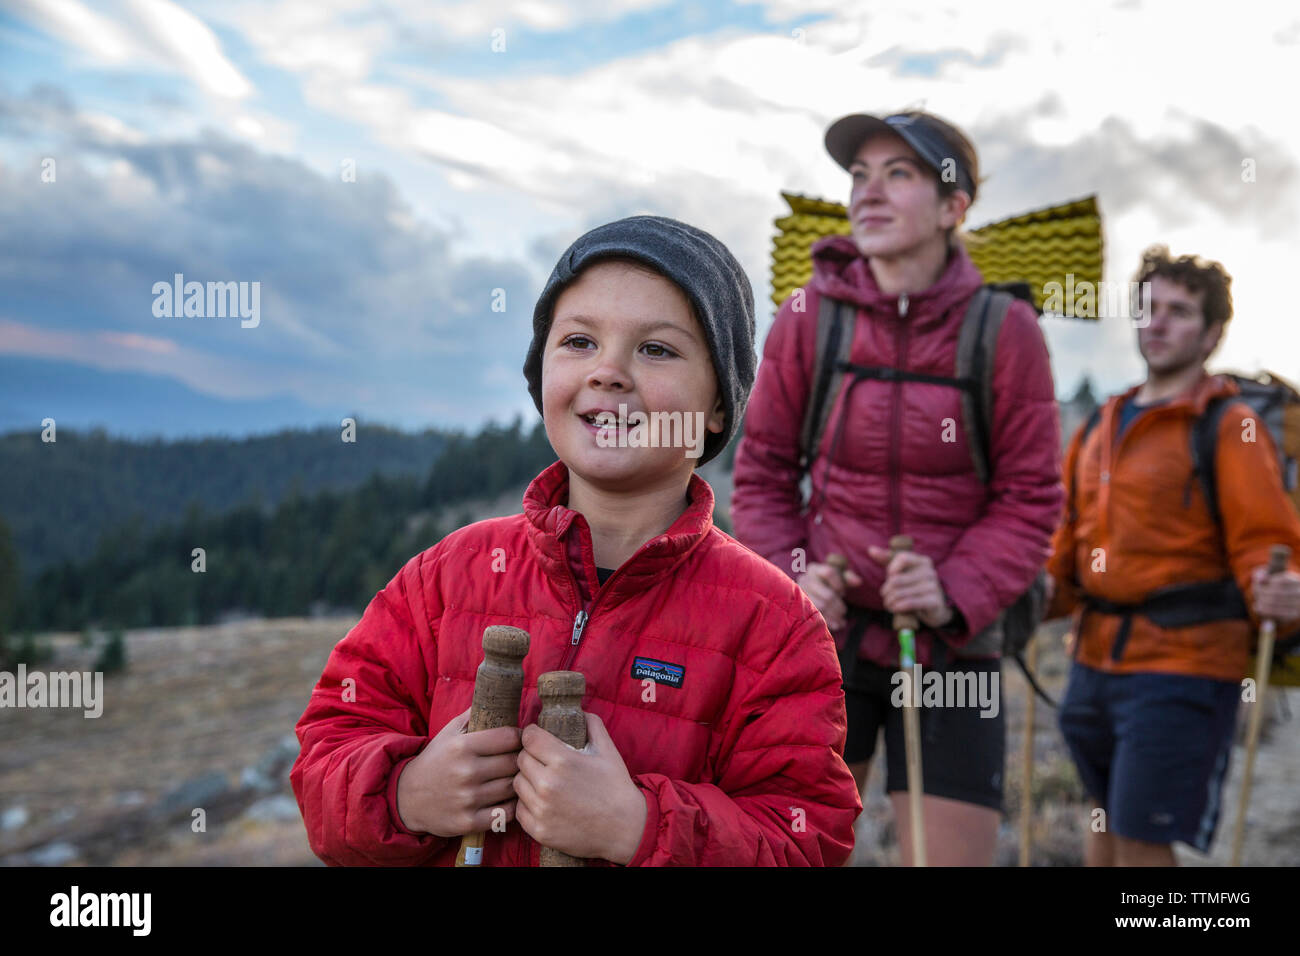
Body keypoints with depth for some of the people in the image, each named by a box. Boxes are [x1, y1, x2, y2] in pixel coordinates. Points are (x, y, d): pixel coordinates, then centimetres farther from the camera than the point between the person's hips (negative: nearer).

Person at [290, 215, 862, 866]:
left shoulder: (771, 623, -8)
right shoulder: (452, 573, 0)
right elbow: (335, 734, 3)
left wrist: (640, 827, -25)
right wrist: (404, 794, -17)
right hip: (451, 848, 2)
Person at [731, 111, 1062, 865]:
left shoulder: (1005, 330, -7)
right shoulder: (808, 317, -3)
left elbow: (1030, 498, -4)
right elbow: (763, 470, 5)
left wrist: (956, 594, -18)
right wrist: (790, 573, -10)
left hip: (951, 645, -1)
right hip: (824, 632, 1)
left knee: (954, 852, 2)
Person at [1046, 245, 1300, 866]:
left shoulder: (1229, 427, -6)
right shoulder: (1101, 427, 15)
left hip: (1182, 664, -7)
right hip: (1095, 660, 7)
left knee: (1141, 840, -7)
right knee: (1106, 822, 18)